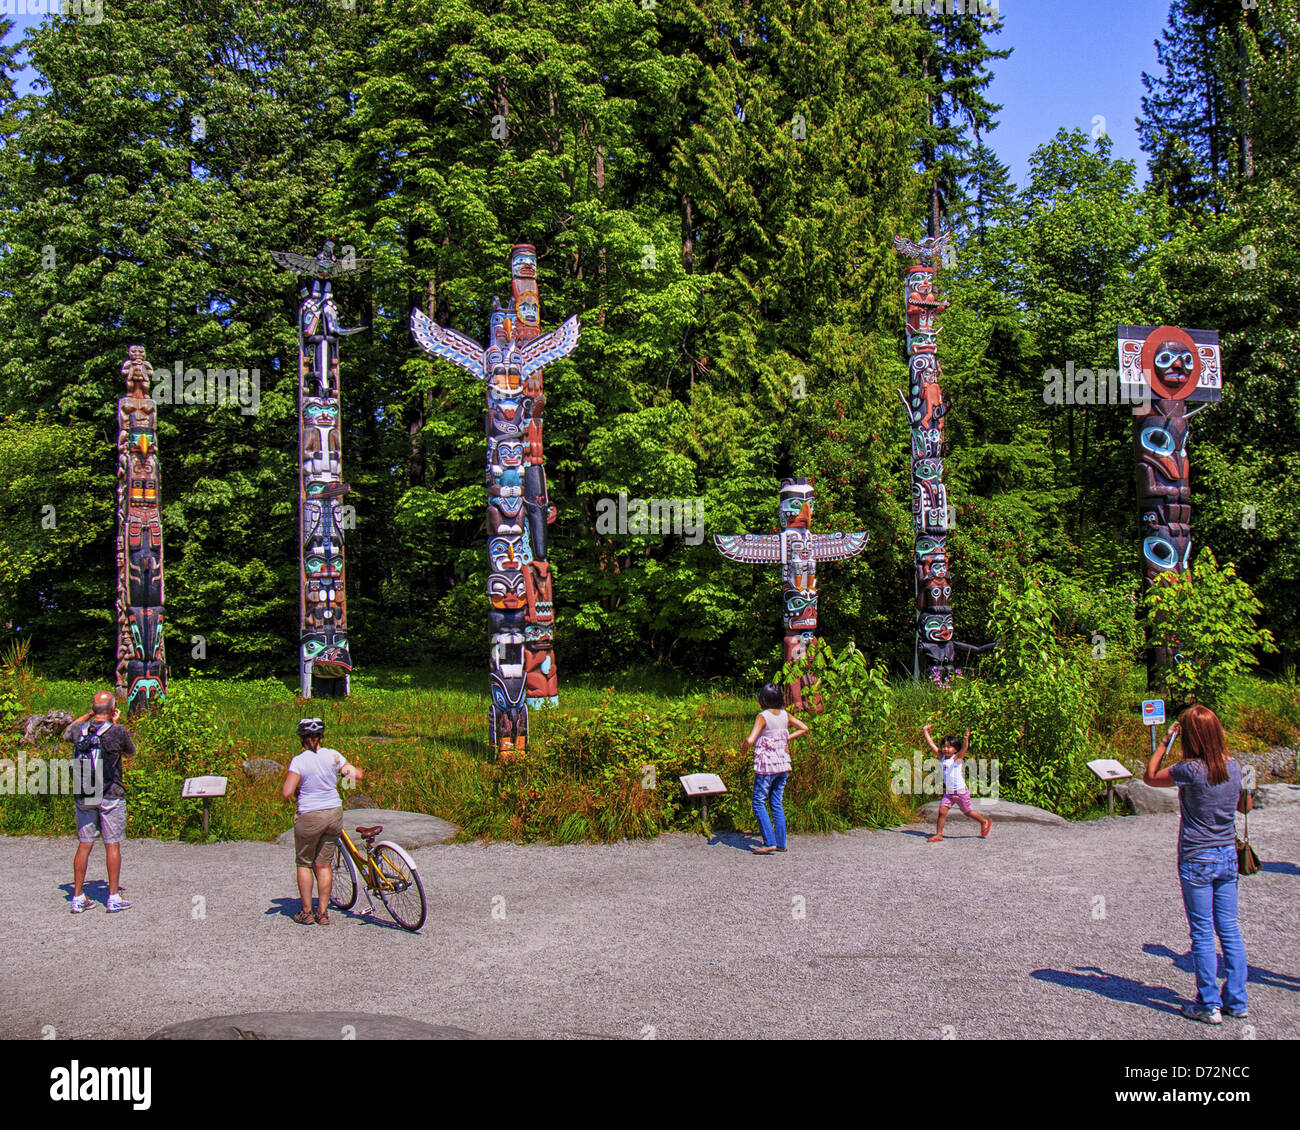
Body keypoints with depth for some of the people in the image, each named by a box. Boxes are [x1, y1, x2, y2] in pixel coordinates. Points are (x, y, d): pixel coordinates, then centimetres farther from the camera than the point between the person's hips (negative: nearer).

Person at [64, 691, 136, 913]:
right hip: (111, 796, -4)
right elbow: (130, 753, 9)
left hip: (83, 797, 4)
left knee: (84, 845, 10)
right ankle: (114, 897, 5)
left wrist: (88, 715, 22)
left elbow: (66, 734, 26)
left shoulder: (79, 729, 0)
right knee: (112, 845, 3)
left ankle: (78, 897, 14)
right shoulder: (117, 731, -11)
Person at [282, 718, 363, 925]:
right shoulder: (333, 756, -3)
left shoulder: (299, 761, -13)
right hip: (334, 814, 4)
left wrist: (296, 791, 3)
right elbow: (357, 775, 2)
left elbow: (286, 793, -18)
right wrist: (350, 771, 22)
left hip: (309, 817, -4)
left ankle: (306, 913, 16)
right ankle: (323, 913, 17)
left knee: (304, 864, 13)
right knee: (324, 864, 13)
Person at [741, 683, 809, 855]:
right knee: (777, 804, 14)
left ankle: (770, 842, -6)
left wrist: (743, 747, -3)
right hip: (783, 765, 6)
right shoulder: (785, 715, 4)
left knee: (759, 804, 2)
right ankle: (780, 843, 14)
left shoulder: (763, 716, -14)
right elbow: (804, 728, 16)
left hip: (766, 766, -6)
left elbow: (750, 740, -23)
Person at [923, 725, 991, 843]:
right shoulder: (943, 757, 2)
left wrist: (966, 740, -51)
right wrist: (926, 731, 8)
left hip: (961, 792, -5)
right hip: (948, 792, 5)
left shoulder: (957, 758, -13)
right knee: (942, 811, -8)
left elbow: (964, 749, -33)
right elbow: (932, 745, 6)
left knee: (968, 812, 12)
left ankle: (985, 822, 37)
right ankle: (939, 835, -1)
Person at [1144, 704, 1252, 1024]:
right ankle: (1236, 1001, 20)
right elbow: (1245, 806, 14)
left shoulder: (1190, 770, -20)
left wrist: (1165, 742, -2)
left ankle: (1209, 1006, 10)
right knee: (1229, 929, 13)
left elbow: (1150, 777, -4)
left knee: (1202, 934, 4)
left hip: (1196, 860, -5)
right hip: (1228, 855, 5)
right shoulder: (1234, 766, -2)